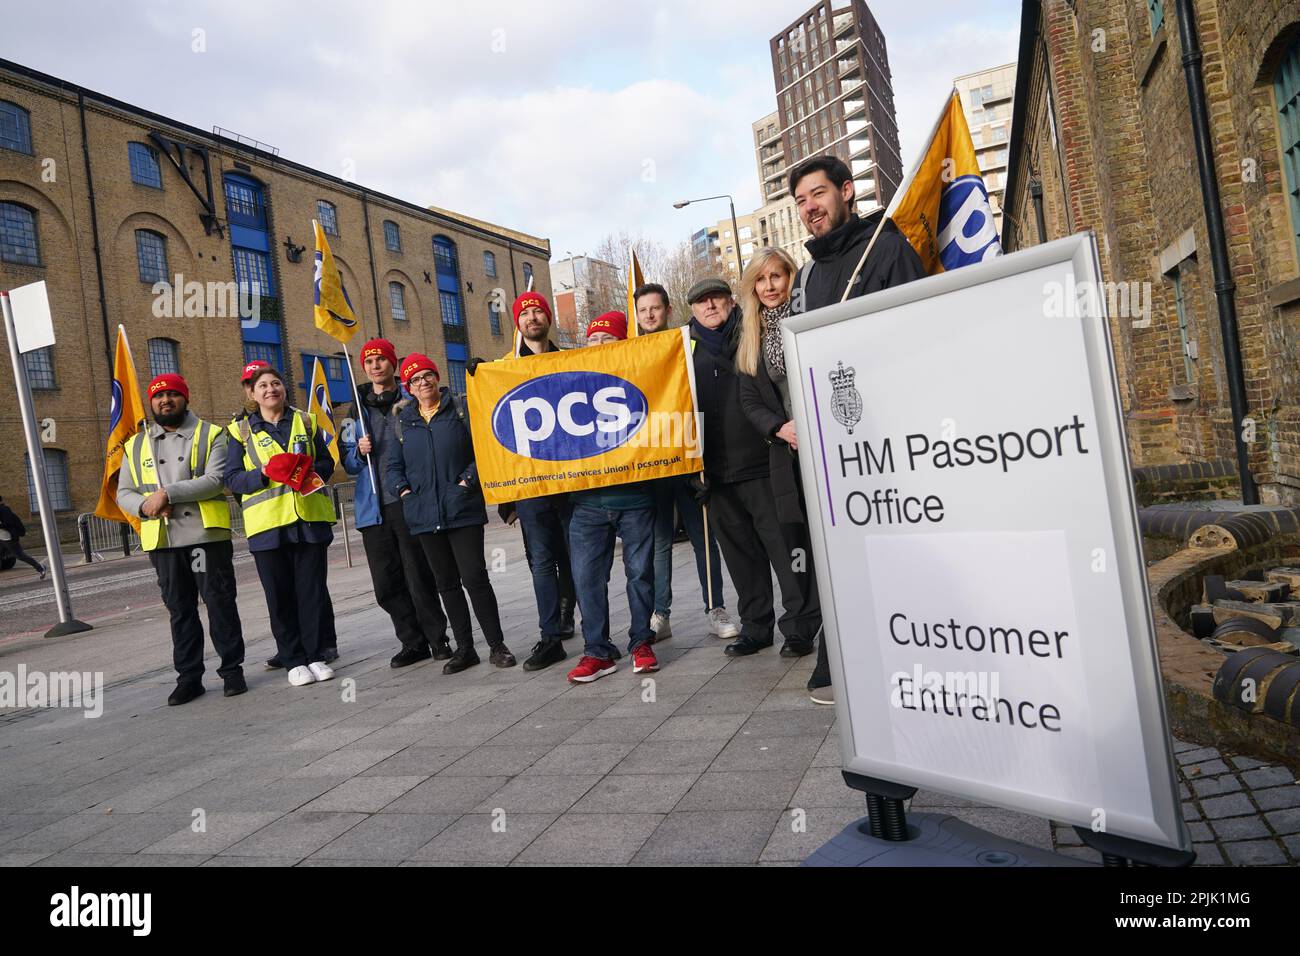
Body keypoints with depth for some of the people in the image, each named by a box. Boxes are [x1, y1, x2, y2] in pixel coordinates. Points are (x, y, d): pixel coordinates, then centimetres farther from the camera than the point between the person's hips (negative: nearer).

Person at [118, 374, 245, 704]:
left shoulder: (210, 434, 3)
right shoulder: (136, 445, 16)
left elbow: (216, 479, -11)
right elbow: (124, 493, 14)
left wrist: (168, 493, -18)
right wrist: (144, 506, -8)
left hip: (206, 535, -3)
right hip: (162, 541, 4)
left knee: (220, 603, 0)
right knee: (179, 609, 9)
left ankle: (232, 670, 11)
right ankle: (188, 677, 18)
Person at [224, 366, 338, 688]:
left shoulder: (306, 421, 13)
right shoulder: (242, 430, 7)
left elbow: (327, 462, 13)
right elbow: (232, 478, 2)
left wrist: (310, 469, -10)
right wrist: (266, 472, -16)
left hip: (310, 519, 1)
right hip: (267, 522, -1)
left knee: (313, 590, 3)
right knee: (280, 595, 3)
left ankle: (316, 655, 14)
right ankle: (294, 660, 13)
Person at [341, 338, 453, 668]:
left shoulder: (411, 401, 3)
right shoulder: (357, 408, 13)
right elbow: (349, 464, 16)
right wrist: (359, 451, -5)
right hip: (373, 507, 4)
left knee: (420, 577, -1)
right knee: (386, 585, 8)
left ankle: (437, 638, 15)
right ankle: (413, 642, 22)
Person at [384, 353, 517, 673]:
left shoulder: (461, 410, 1)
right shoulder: (402, 421, 13)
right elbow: (392, 465, 16)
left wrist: (467, 480, -13)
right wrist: (404, 490, 0)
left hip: (463, 511, -4)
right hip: (424, 515, 4)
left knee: (475, 578, -7)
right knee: (447, 584, 10)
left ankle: (497, 645, 6)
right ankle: (464, 648, 20)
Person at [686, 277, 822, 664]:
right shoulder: (690, 351, 15)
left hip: (763, 463, -4)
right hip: (719, 472, 4)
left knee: (785, 545, -1)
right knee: (741, 554, 11)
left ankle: (800, 625, 10)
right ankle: (755, 627, 22)